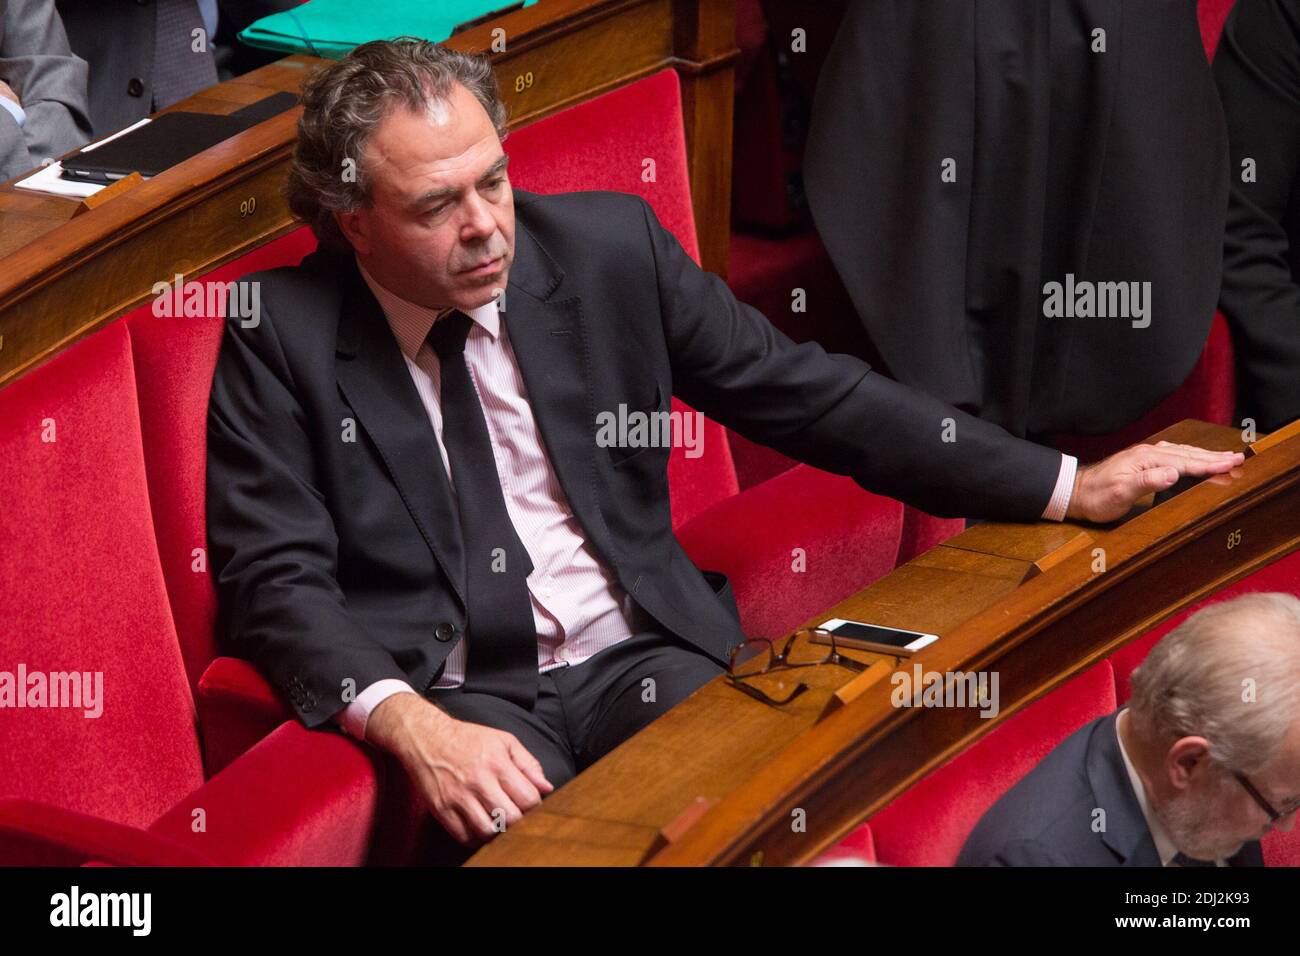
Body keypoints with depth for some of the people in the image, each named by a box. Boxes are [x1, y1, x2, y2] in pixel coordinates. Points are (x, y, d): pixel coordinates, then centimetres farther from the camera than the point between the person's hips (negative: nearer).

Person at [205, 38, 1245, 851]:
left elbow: (805, 392, 9)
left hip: (635, 656, 3)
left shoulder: (611, 245, 3)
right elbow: (275, 577, -7)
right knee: (513, 831, -35)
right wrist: (413, 725, -26)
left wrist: (1066, 488, 6)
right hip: (452, 694, -2)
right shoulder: (282, 334, -3)